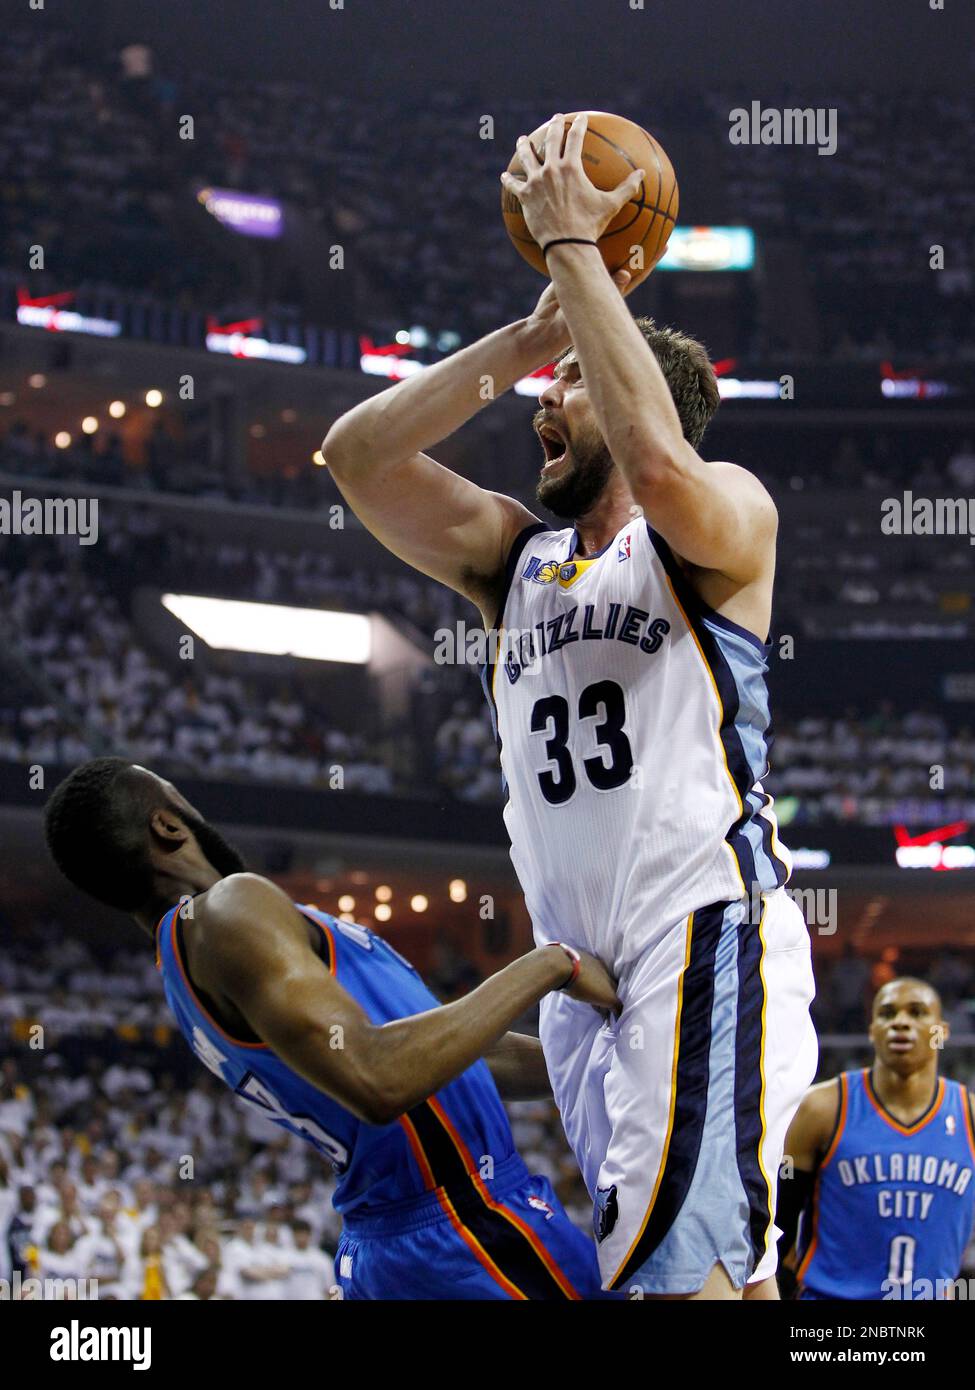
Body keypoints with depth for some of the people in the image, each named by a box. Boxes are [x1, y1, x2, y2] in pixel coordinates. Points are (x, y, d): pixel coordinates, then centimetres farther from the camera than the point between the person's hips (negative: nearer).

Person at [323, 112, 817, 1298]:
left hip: (706, 928, -7)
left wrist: (575, 249, -14)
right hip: (579, 963, 8)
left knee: (678, 1269, -22)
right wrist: (527, 336, 6)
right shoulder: (514, 557, 21)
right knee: (723, 1268, 8)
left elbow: (660, 464, -21)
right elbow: (357, 455, 9)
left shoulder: (725, 517, 3)